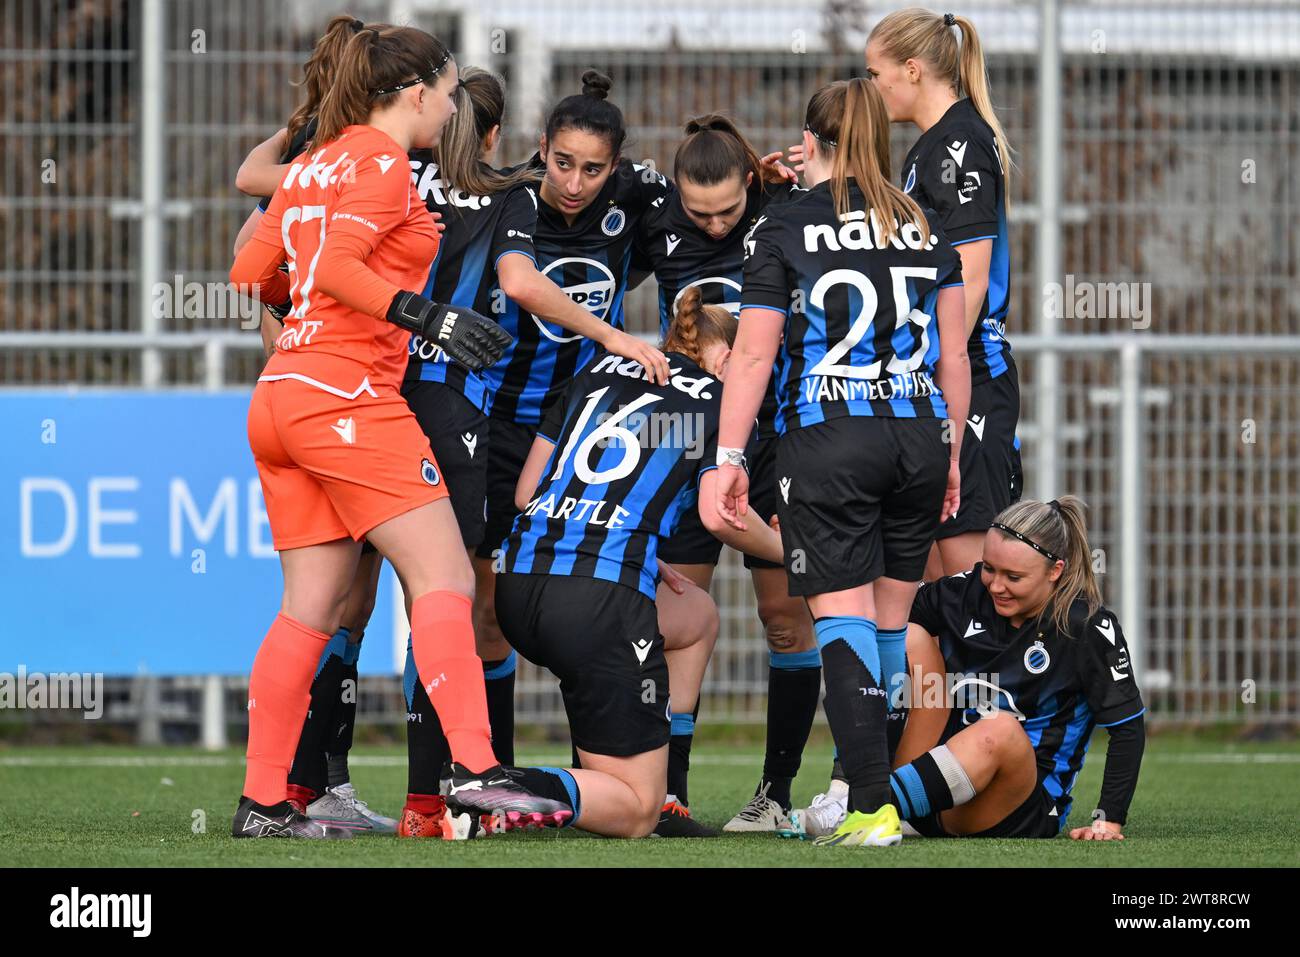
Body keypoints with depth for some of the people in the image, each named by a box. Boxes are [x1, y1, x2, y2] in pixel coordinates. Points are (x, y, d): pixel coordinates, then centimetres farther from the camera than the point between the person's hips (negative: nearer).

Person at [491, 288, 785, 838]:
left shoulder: (599, 373, 23)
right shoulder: (717, 401, 9)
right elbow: (718, 514, -5)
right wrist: (782, 548, 16)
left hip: (518, 585, 7)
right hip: (601, 599, -7)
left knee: (697, 612, 34)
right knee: (635, 813, 2)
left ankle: (667, 795, 25)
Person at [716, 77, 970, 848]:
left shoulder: (783, 230, -1)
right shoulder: (925, 228, 10)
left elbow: (754, 355, -3)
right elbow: (955, 354, 11)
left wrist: (730, 457, 1)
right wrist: (952, 456, 18)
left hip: (827, 444, -4)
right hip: (919, 437, 4)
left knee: (842, 619, -5)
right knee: (891, 621, 13)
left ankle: (872, 806, -15)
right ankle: (870, 777, 16)